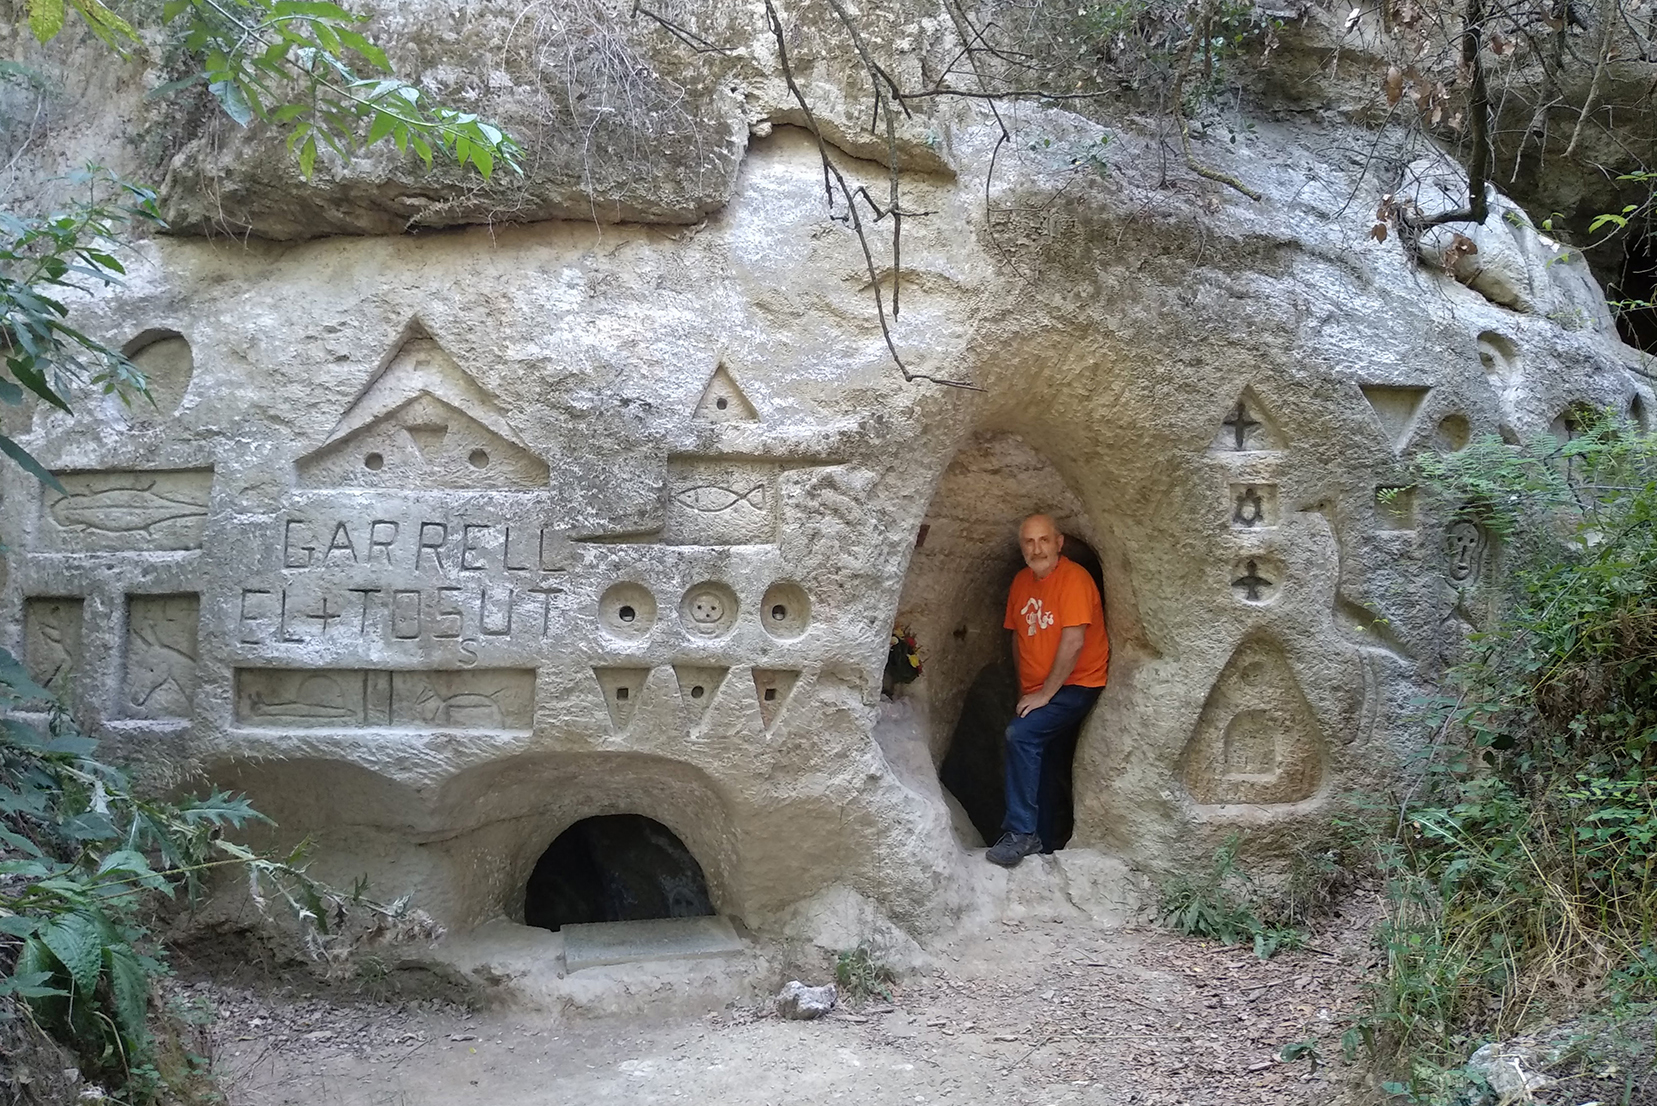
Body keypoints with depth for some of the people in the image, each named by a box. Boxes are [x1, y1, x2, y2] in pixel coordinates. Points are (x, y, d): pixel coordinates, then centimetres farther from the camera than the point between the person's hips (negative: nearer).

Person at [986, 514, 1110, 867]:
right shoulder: (1021, 581, 6)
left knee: (1021, 734, -26)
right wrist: (1025, 691, 10)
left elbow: (1073, 642, -23)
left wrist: (1045, 694, -19)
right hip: (1037, 691, 8)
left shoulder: (1073, 578, -17)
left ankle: (1021, 833, -21)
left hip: (1075, 686, -8)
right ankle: (1043, 843, 29)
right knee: (1036, 756, 14)